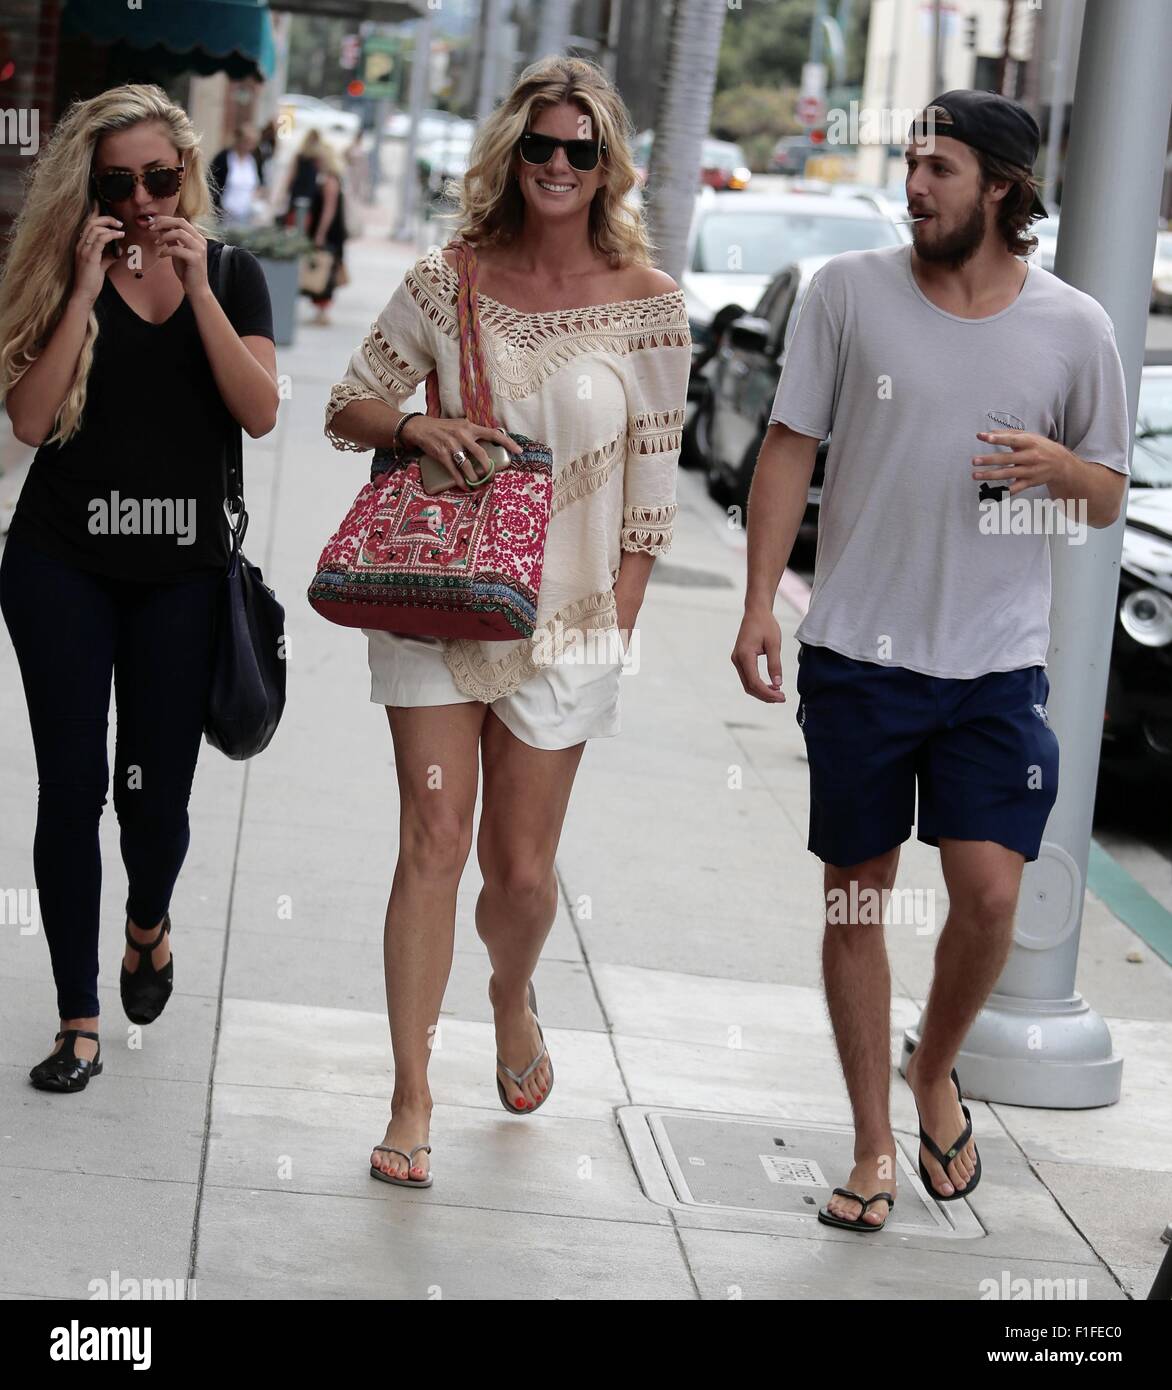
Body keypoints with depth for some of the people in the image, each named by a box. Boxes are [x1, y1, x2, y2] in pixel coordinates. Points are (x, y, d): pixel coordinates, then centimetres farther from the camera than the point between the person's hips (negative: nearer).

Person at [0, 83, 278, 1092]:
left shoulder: (231, 275, 4)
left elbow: (260, 413, -9)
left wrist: (194, 284, -15)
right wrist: (86, 288, -15)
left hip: (182, 571, 1)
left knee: (157, 790, 3)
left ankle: (148, 925, 37)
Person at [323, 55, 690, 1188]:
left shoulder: (646, 301, -3)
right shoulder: (449, 281, 0)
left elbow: (651, 475, 1)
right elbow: (348, 406, 8)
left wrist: (616, 620, -2)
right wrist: (417, 427, -14)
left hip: (562, 622, 0)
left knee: (521, 868, 5)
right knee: (434, 843, -6)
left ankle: (512, 1001, 40)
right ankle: (410, 1101, 2)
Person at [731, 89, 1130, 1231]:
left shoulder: (1074, 328, 2)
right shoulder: (849, 290, 0)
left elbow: (1109, 497, 9)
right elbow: (789, 448, 4)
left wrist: (1057, 467, -14)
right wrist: (760, 602, -3)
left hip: (998, 664, 0)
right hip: (859, 654, 0)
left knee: (989, 890, -10)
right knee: (855, 901, 5)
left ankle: (935, 1072, 21)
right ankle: (873, 1146, 18)